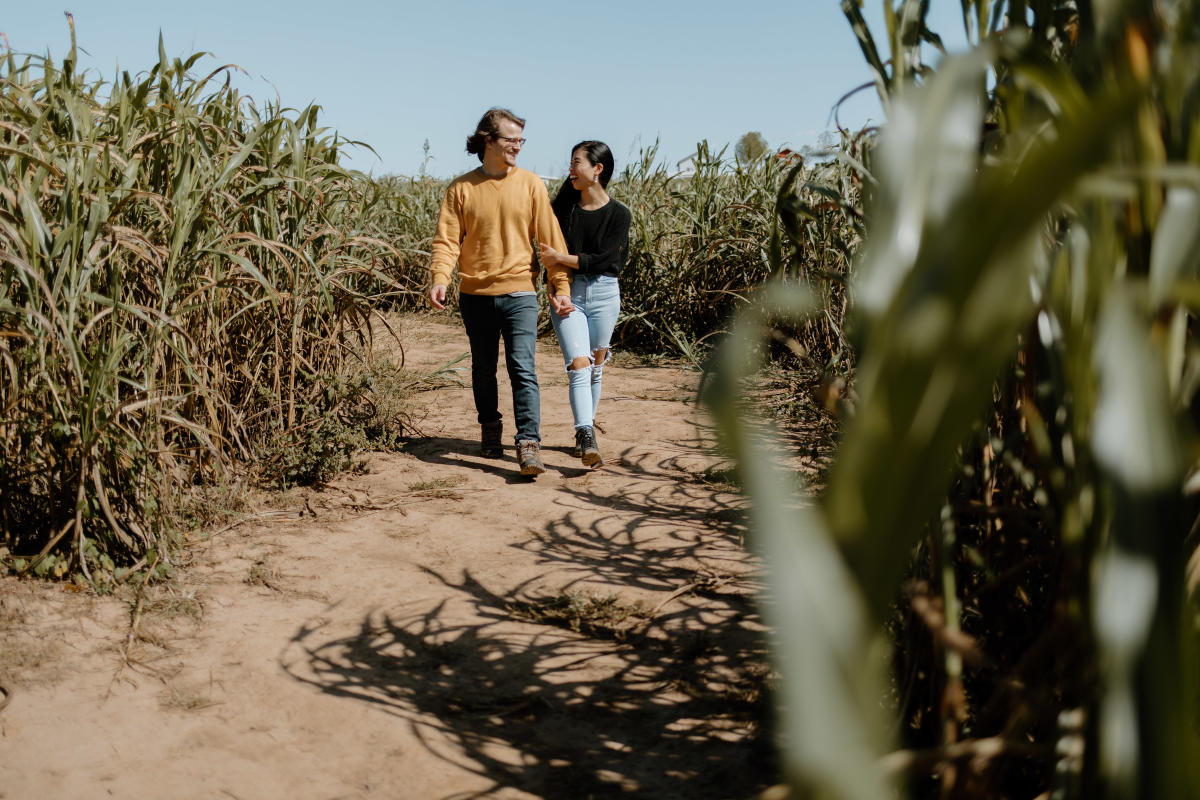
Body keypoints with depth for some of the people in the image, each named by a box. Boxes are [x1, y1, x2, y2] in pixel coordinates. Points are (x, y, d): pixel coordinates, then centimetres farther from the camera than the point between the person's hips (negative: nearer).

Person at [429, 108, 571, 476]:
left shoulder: (530, 185, 3)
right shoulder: (461, 188, 2)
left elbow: (550, 239, 4)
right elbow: (447, 239, -2)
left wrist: (560, 286, 0)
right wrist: (440, 278, -19)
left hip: (519, 293, -1)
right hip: (475, 294, 2)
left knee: (523, 369, -12)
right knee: (483, 369, 14)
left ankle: (529, 445, -14)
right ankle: (490, 427, 34)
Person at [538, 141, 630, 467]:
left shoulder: (618, 214, -1)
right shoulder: (564, 207, 5)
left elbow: (604, 259, -11)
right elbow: (550, 253, 1)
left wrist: (562, 258, -16)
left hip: (604, 293, 0)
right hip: (568, 293, 0)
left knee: (595, 367, 10)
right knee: (579, 365, -14)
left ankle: (585, 430, 28)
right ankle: (587, 439, -23)